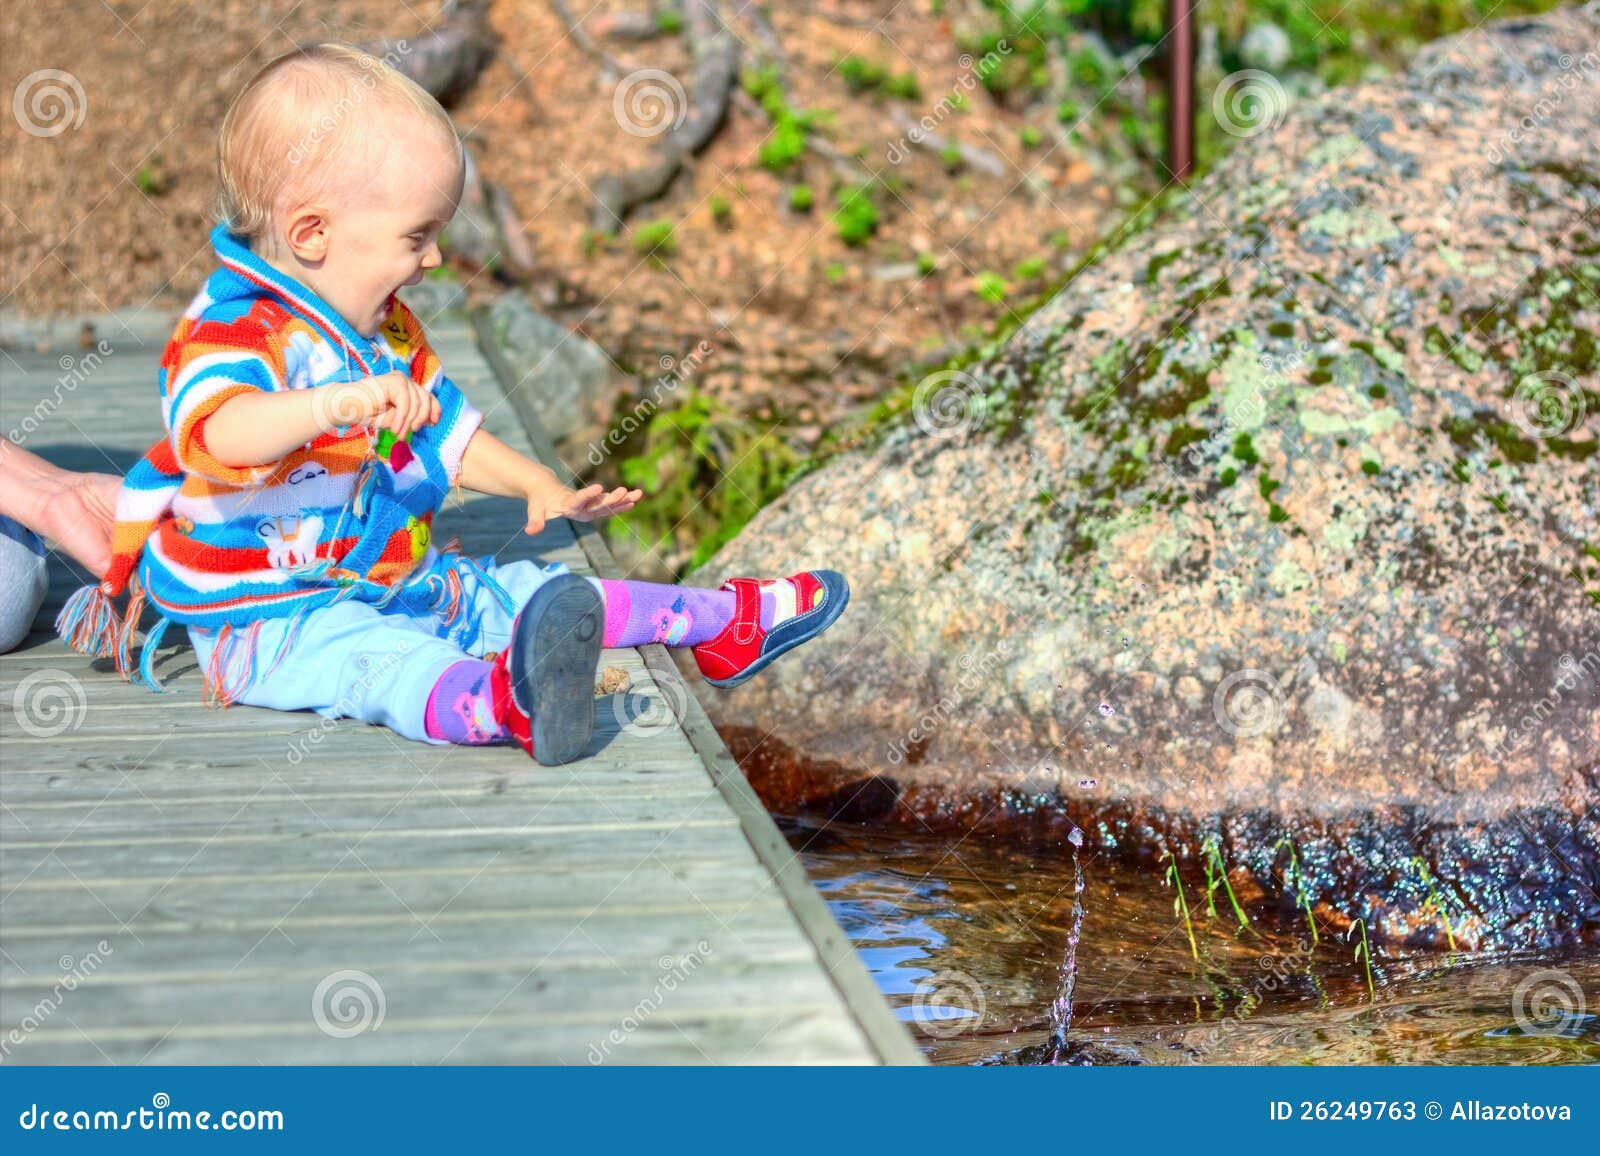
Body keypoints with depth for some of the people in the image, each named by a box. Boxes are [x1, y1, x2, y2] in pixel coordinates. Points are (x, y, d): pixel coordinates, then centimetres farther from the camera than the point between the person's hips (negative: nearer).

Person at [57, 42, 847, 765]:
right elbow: (214, 433, -45)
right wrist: (336, 403, -61)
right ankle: (499, 702, -70)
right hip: (273, 619, -10)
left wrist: (540, 487, 13)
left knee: (519, 593, 7)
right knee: (378, 658, -38)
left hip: (397, 582, 10)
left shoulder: (387, 332, 11)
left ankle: (724, 623, 15)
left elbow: (446, 430, 25)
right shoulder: (229, 334, -22)